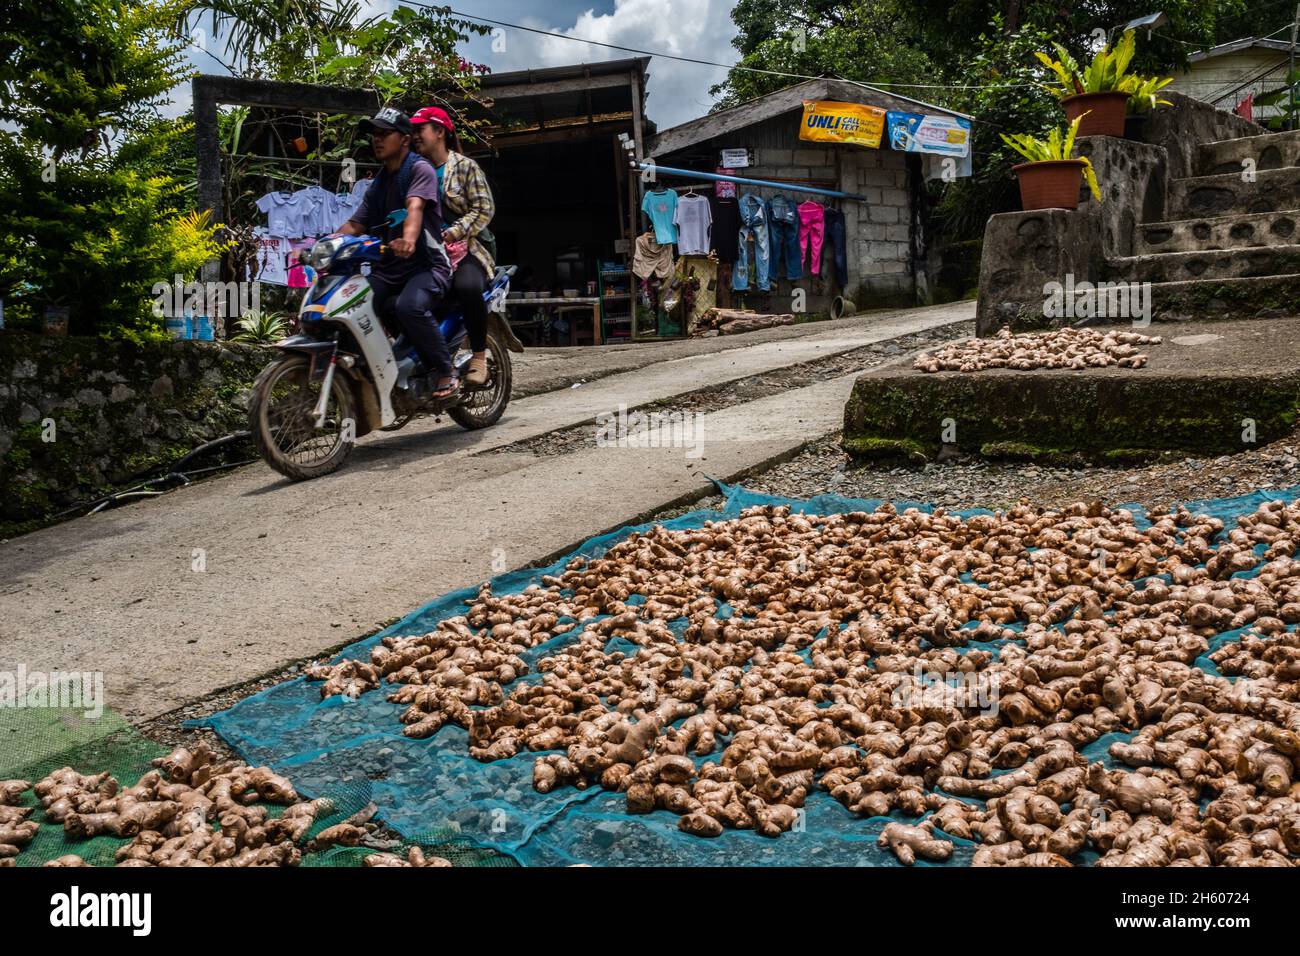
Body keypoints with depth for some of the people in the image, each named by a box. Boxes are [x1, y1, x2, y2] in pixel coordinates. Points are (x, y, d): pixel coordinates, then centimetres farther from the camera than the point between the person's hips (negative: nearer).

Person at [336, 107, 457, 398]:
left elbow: (415, 207, -24)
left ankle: (445, 373, -19)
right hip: (387, 269, 7)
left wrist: (408, 239, -45)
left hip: (426, 265, -7)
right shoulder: (378, 184, 22)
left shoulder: (419, 169, -3)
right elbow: (355, 224, 16)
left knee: (409, 308, -37)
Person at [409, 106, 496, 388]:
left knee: (467, 286, -37)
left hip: (465, 248, -5)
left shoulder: (465, 167, 3)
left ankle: (479, 356, -24)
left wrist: (451, 233, -18)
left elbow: (484, 208, -7)